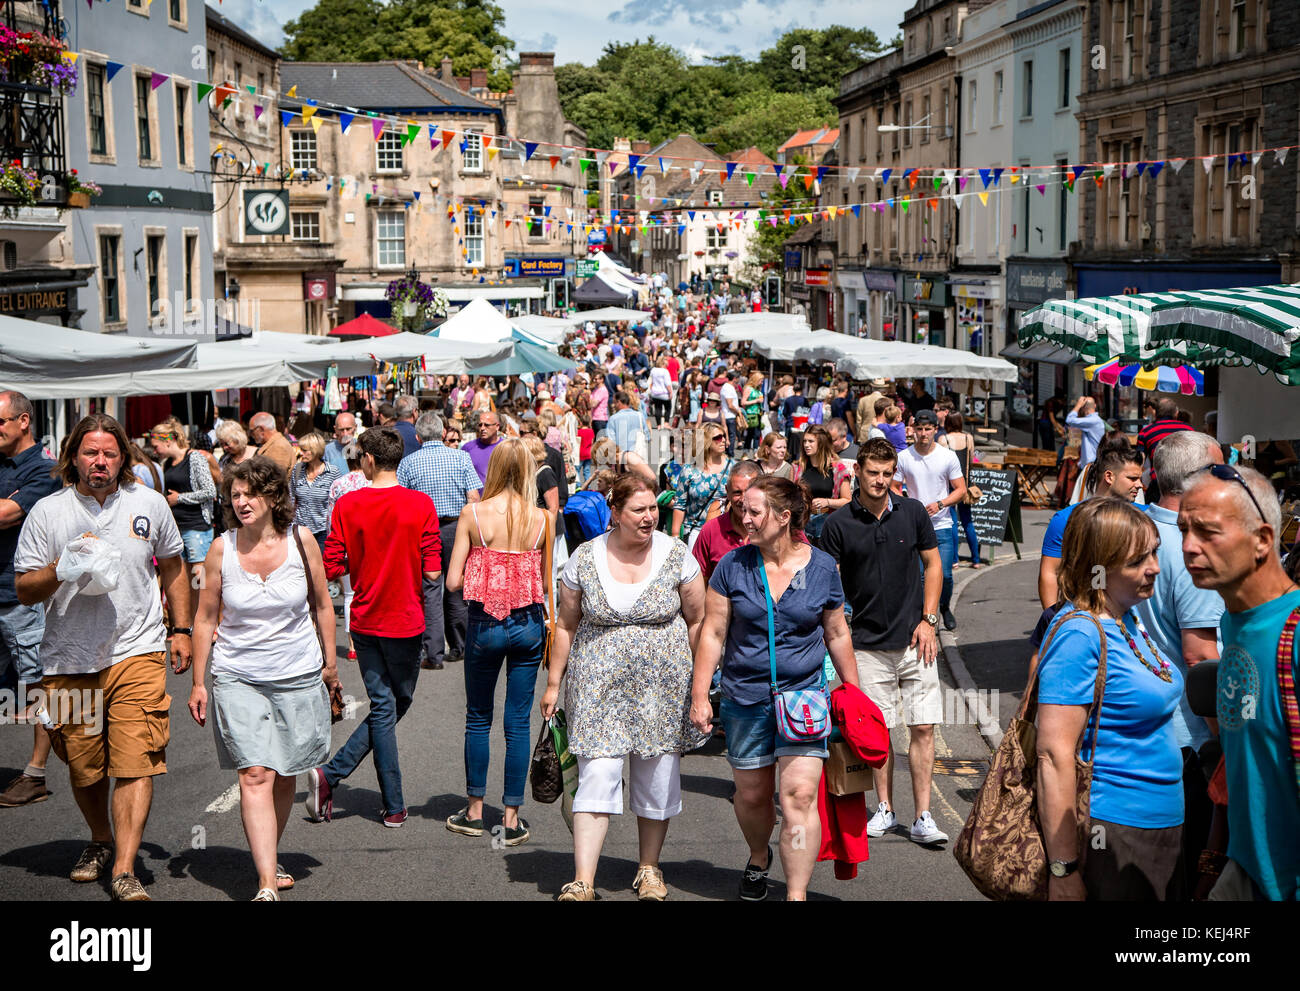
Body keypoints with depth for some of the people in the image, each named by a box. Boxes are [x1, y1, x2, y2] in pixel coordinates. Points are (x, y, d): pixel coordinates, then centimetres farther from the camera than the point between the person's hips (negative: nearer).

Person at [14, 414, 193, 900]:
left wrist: (181, 629, 13)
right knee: (82, 765, 12)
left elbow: (173, 567, 19)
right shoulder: (47, 512, 1)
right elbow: (23, 589, 1)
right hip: (69, 661, 1)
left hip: (137, 652, -1)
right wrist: (64, 566, -17)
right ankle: (100, 841, 38)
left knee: (135, 761, -11)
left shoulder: (149, 504, 6)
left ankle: (124, 870, -10)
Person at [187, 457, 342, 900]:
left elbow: (323, 605, 8)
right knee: (256, 775, -13)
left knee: (284, 776, 10)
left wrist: (330, 663, 12)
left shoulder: (300, 540, -4)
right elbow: (205, 618, 4)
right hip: (238, 677, -1)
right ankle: (267, 885, -17)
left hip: (299, 675, 1)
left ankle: (269, 859, 33)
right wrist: (198, 683, 3)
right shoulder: (222, 549, -4)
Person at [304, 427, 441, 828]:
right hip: (405, 622, -3)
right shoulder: (420, 505, -11)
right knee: (394, 705, 12)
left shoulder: (346, 505, -6)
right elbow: (433, 572, -13)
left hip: (365, 621, 3)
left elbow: (331, 568, -5)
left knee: (383, 708, 11)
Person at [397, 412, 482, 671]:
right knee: (455, 589, 13)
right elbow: (473, 497, -6)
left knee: (430, 591, 1)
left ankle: (434, 655, -2)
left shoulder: (408, 463, -2)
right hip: (456, 526, 1)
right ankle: (458, 648, 23)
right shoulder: (461, 457, -1)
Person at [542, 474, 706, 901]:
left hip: (662, 686, 1)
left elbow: (697, 621, 6)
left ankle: (649, 868, 27)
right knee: (597, 776, -9)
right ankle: (583, 880, -7)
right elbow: (566, 624, 7)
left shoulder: (676, 555, -1)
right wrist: (554, 682, 7)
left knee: (657, 778, 8)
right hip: (599, 684, -1)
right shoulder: (585, 559, -1)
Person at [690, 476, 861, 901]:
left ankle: (797, 894, -7)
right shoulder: (733, 565, -2)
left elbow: (837, 634, 10)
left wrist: (853, 692, 13)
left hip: (803, 695, -1)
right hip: (746, 699, 1)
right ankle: (758, 858, 43)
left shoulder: (822, 567, -1)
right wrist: (699, 696, -2)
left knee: (800, 795, -12)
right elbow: (712, 633, 2)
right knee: (752, 796, 12)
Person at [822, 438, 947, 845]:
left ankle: (923, 817, 2)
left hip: (914, 639, 1)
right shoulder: (839, 523, -3)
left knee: (923, 727, -3)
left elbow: (933, 564, 10)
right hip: (868, 643, -1)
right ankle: (885, 809, 19)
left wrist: (927, 619, 1)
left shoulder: (913, 512, 2)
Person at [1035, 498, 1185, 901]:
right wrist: (1064, 871, -24)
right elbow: (1054, 755, -23)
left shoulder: (1129, 620, 8)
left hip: (1162, 830, 9)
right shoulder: (1080, 634, -19)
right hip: (1112, 836, -9)